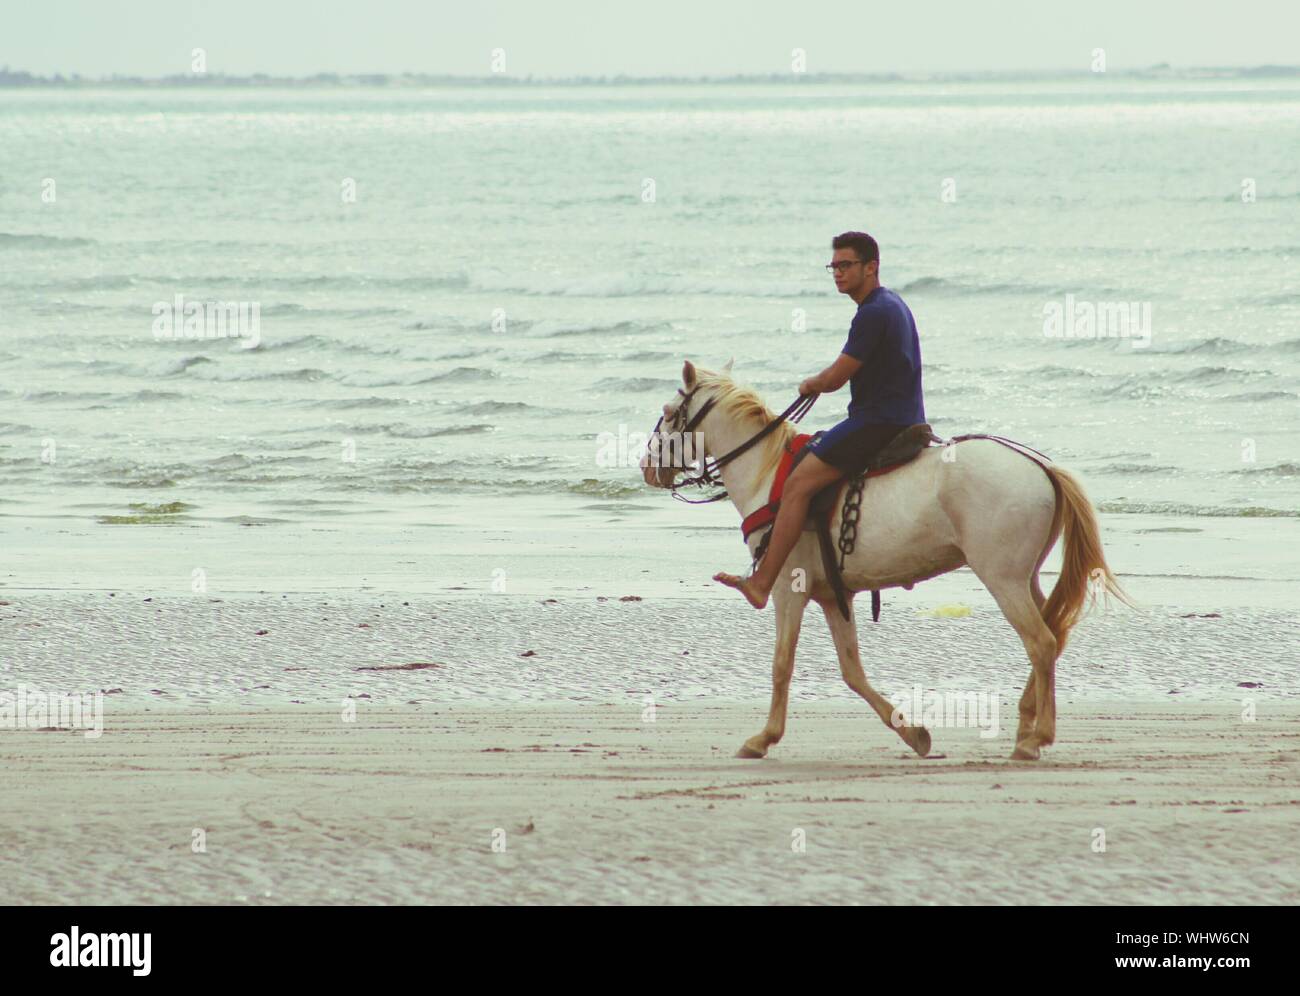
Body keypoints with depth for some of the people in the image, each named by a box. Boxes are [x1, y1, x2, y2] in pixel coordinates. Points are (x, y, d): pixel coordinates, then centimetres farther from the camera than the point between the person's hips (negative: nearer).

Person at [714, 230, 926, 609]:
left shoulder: (874, 313, -16)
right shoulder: (893, 305, 17)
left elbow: (835, 379, -16)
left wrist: (810, 385, 5)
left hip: (876, 422, -11)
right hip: (906, 421, 11)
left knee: (798, 484, -17)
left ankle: (761, 584, -23)